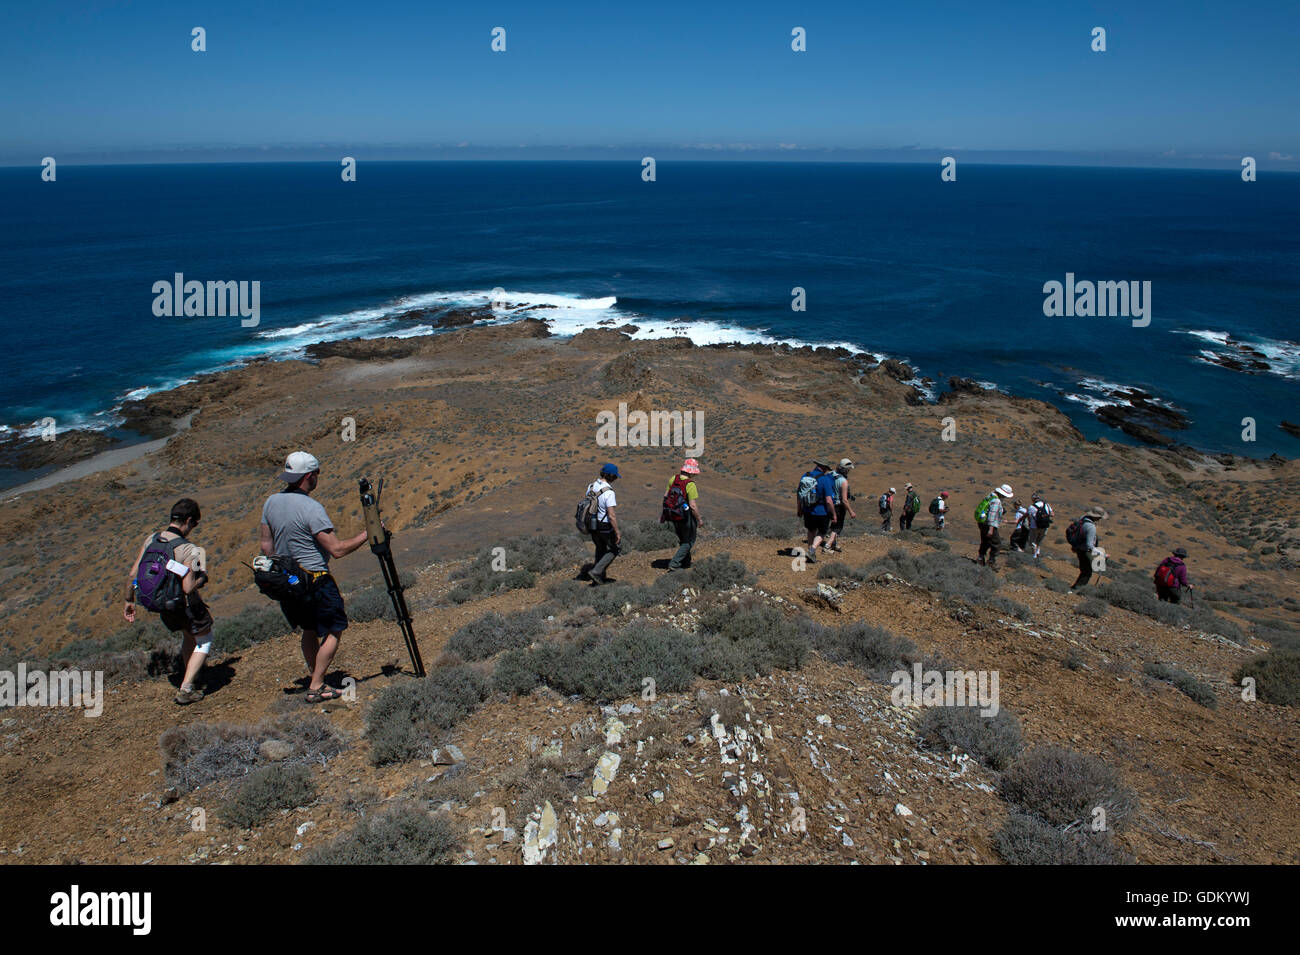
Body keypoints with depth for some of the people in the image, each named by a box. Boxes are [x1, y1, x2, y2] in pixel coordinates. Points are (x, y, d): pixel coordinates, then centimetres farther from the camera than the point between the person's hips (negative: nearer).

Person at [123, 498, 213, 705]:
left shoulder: (151, 540, -6)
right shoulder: (188, 550, -25)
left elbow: (133, 574, 0)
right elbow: (188, 588, -27)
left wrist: (129, 600, 12)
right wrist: (202, 577, -7)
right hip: (186, 607, -6)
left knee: (189, 635, 32)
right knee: (204, 641, 17)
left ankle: (191, 678, 41)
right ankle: (186, 689, 8)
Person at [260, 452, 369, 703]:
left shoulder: (271, 502, 2)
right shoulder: (311, 508, -22)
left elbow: (265, 544, 11)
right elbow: (337, 550, -22)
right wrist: (366, 534, -12)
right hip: (315, 580, -8)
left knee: (310, 630, 22)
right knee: (334, 630, 6)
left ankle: (314, 678, 30)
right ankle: (316, 687, 5)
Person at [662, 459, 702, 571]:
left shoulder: (674, 479, -4)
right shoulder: (690, 485, -23)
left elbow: (665, 496, 2)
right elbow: (693, 506, -24)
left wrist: (663, 513, 12)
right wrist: (699, 520, -10)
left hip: (672, 515, 7)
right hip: (686, 517, -7)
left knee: (682, 539, 26)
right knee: (688, 542, 12)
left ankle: (686, 562, 39)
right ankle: (674, 564, 3)